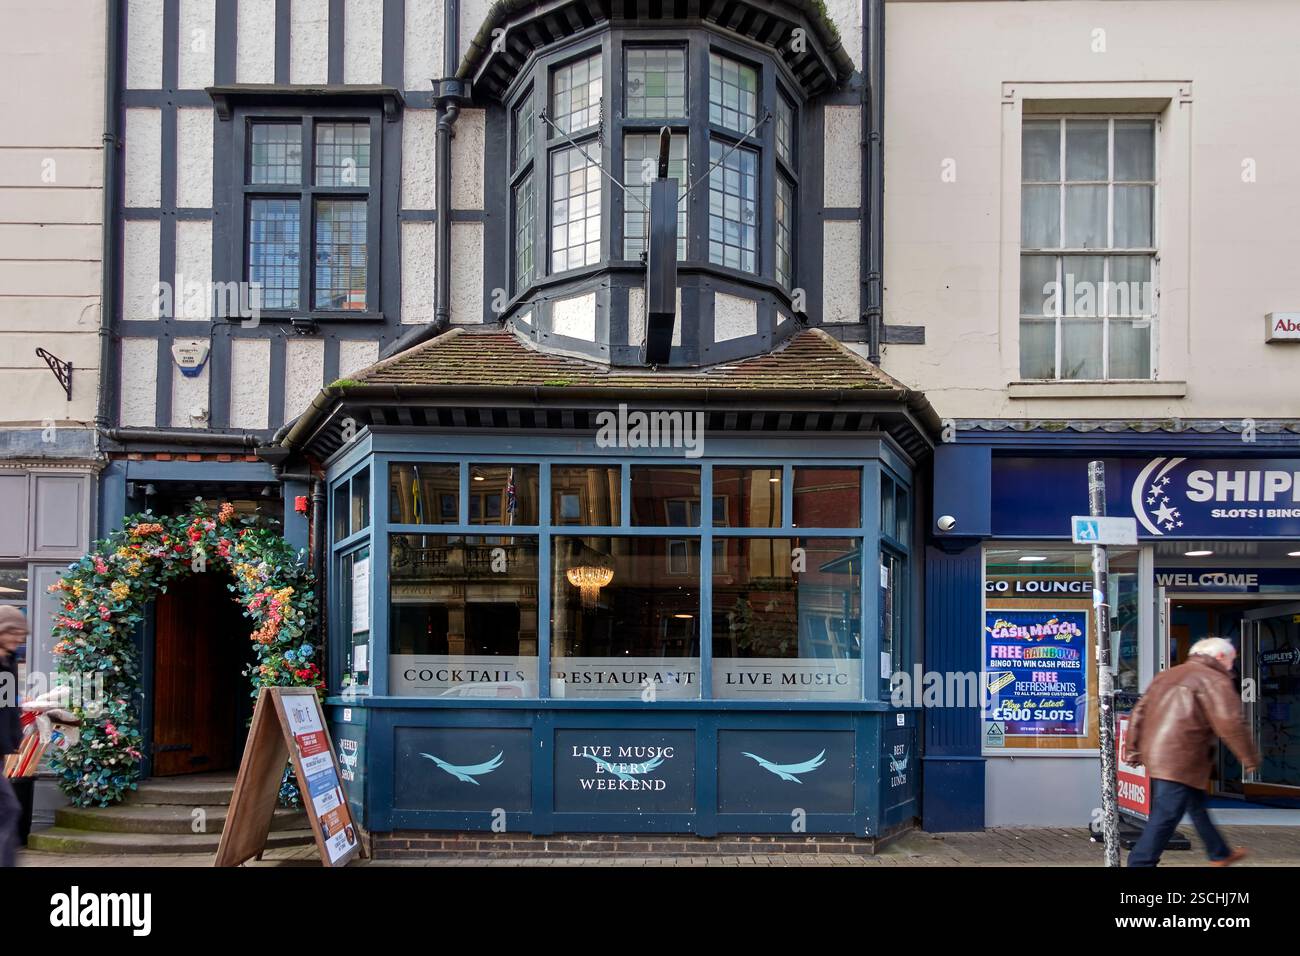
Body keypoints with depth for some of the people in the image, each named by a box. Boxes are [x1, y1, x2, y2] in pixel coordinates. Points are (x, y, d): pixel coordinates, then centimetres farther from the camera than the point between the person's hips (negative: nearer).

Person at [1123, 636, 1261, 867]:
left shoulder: (1168, 675, 19)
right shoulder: (1214, 680, -7)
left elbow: (1139, 713, 18)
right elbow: (1230, 723, -17)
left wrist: (1133, 750, 20)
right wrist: (1250, 759, -7)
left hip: (1154, 753, 10)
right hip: (1180, 760, -10)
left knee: (1196, 806, 24)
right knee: (1165, 817, -7)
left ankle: (1220, 854, 38)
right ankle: (1141, 863, -8)